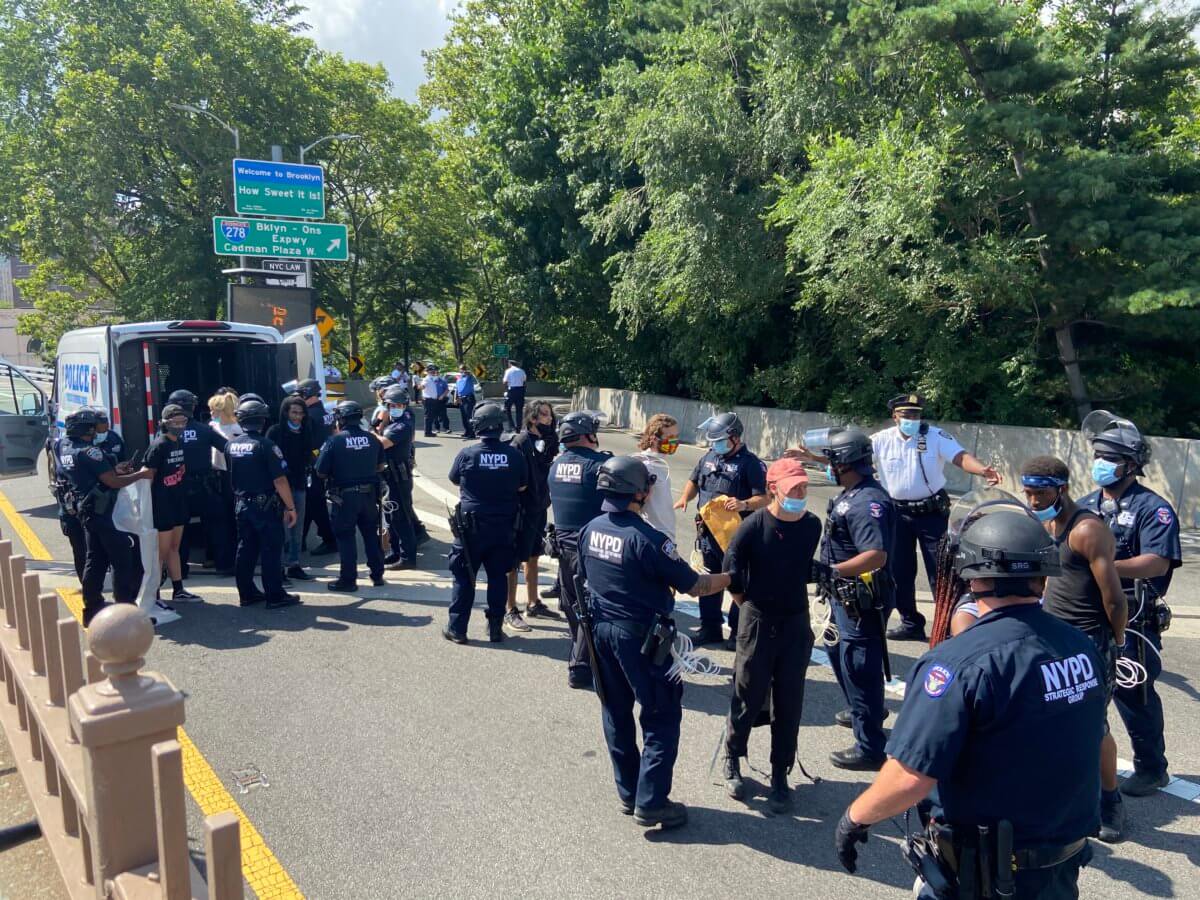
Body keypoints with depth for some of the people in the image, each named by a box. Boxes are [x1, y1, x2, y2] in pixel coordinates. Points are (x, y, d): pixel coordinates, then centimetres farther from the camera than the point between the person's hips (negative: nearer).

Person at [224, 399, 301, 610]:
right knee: (271, 552, 0)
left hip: (243, 504, 6)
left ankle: (247, 593, 20)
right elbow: (279, 480, -18)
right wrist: (291, 507, -12)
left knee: (245, 550, 13)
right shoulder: (265, 444, -16)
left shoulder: (231, 445, 3)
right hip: (266, 505, -6)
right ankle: (275, 596, 4)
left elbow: (231, 476, 15)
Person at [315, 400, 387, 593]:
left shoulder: (334, 441, -13)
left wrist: (336, 473, 9)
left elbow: (321, 472, -11)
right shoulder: (372, 439, 0)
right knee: (371, 535, 16)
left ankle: (348, 580, 11)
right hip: (369, 494, 4)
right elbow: (380, 466, 11)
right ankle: (377, 575, 25)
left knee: (346, 537, 6)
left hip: (344, 497, -4)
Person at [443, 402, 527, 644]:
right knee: (498, 577, 12)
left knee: (464, 578, 9)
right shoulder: (515, 455, -9)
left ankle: (457, 628, 15)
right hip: (504, 527, 2)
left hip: (471, 526, -2)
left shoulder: (466, 454, -13)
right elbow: (522, 487, 4)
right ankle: (496, 628, 19)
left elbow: (454, 480, 5)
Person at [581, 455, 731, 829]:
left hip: (601, 630, 7)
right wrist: (733, 576, -1)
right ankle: (650, 803, 9)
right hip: (640, 637, -7)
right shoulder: (647, 539, -23)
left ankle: (627, 792, 30)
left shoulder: (589, 530, -2)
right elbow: (694, 586, -16)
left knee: (616, 712, 18)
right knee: (661, 718, 7)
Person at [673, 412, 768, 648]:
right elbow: (694, 481, 24)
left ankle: (738, 631, 16)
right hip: (708, 530, 7)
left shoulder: (750, 463, -11)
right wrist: (684, 498, 5)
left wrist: (744, 505, -34)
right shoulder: (709, 457, 10)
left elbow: (764, 498, -16)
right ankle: (710, 628, 28)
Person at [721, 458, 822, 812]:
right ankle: (732, 760, 32)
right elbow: (732, 572, -6)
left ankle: (780, 776, 23)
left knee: (789, 703, 8)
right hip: (758, 622, -3)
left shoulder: (812, 525, -4)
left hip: (797, 623, 3)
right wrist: (751, 607, 4)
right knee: (749, 697, 8)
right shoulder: (754, 525, -17)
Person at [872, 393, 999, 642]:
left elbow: (961, 457, -22)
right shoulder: (881, 440, -4)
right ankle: (911, 623, 27)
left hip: (932, 513, -3)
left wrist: (983, 470, -43)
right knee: (899, 571, 10)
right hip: (898, 514, 3)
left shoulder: (935, 436, -10)